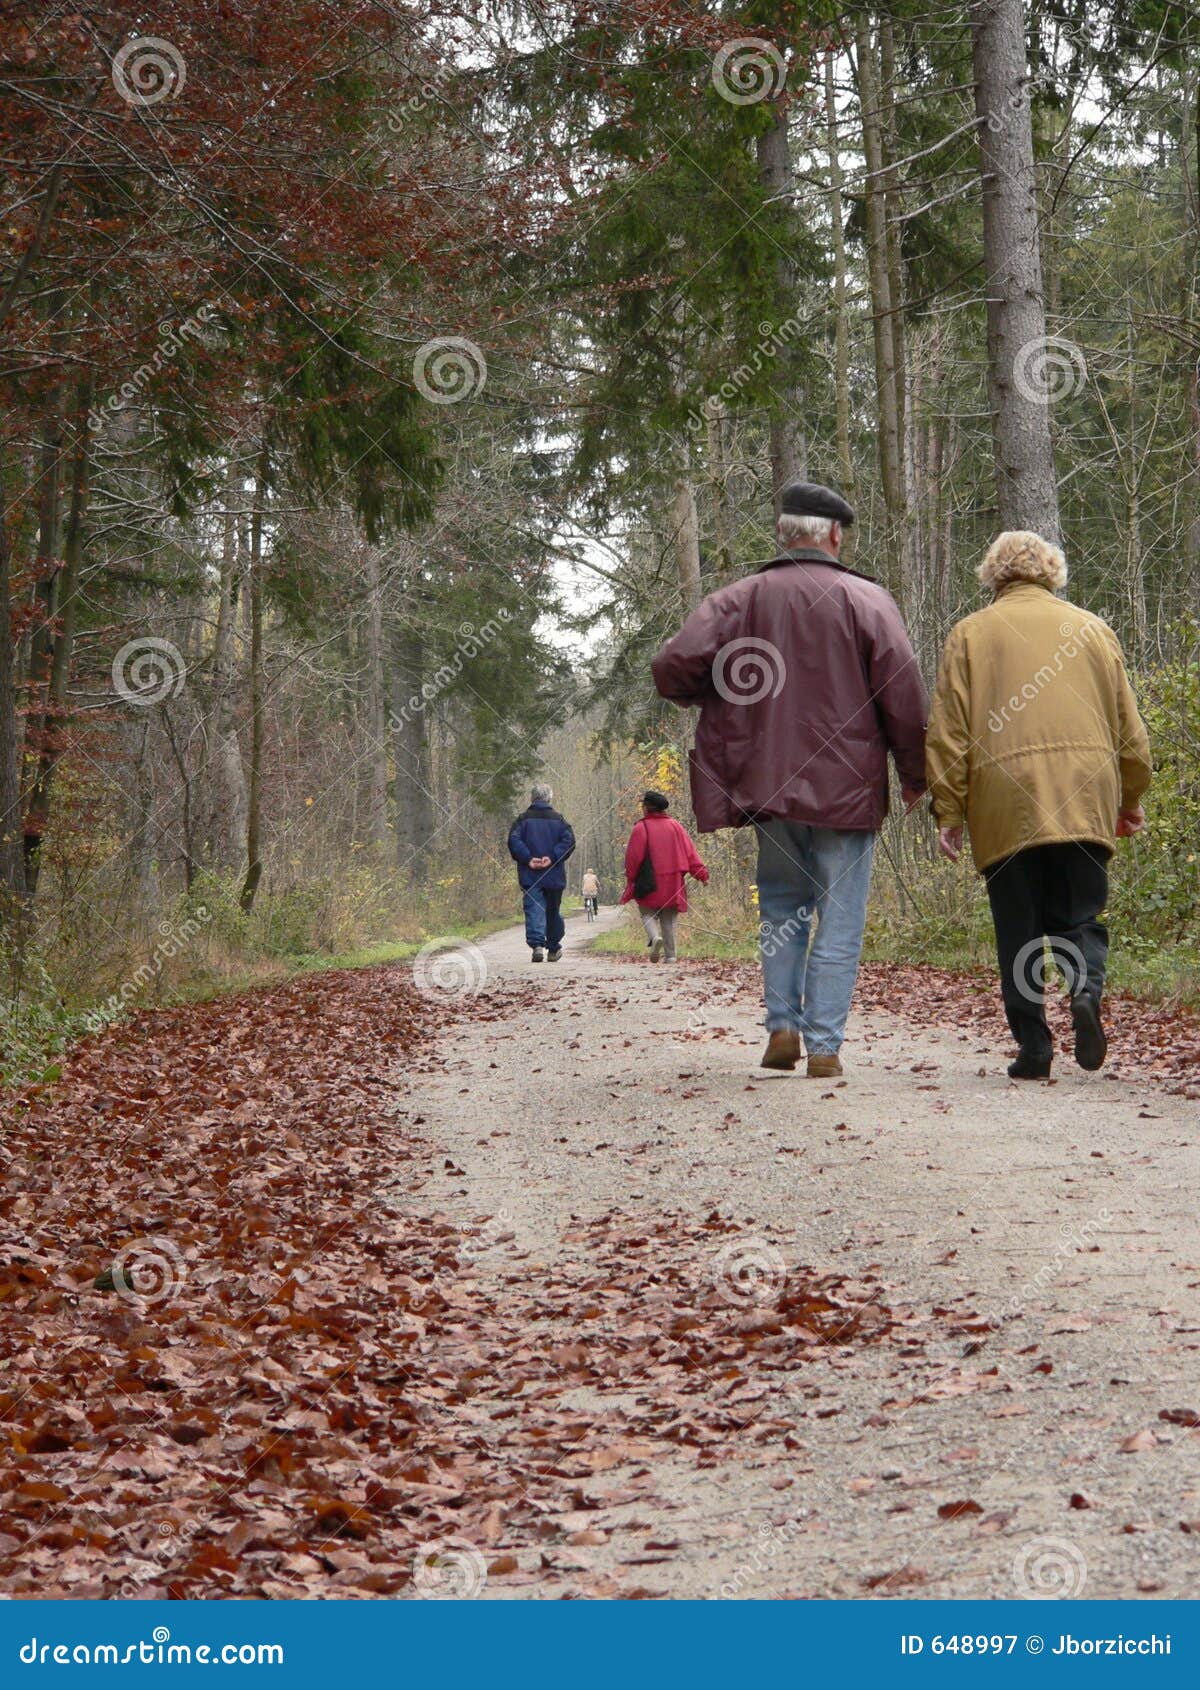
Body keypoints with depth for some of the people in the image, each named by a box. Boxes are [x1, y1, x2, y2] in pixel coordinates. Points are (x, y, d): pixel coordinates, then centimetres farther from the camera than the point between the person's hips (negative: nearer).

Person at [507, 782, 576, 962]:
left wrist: (527, 859, -12)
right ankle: (553, 949, 22)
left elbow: (514, 840, -10)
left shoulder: (523, 819, 2)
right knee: (553, 911, 14)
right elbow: (568, 840, -7)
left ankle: (537, 944, -25)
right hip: (554, 876, 1)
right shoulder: (558, 819, 5)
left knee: (533, 910, -6)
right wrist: (552, 857, -11)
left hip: (530, 875, -1)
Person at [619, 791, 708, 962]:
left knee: (647, 913, 9)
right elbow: (689, 852, 4)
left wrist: (630, 879, 5)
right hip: (673, 883, 4)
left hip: (650, 883, -4)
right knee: (669, 919, 10)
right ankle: (670, 955, 5)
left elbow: (633, 857, -6)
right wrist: (700, 872, 5)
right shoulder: (675, 826, 6)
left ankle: (654, 937, -20)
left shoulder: (641, 828, -7)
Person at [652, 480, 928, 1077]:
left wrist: (715, 696, 14)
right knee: (839, 919, 5)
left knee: (781, 904, 21)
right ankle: (824, 1045, 1)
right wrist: (915, 774, 8)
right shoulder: (867, 601, -3)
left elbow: (672, 668, -8)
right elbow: (904, 698, -5)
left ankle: (783, 1025, 11)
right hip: (847, 787, -2)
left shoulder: (739, 599, 1)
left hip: (768, 783, 2)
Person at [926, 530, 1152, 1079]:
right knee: (1080, 914, 9)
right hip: (1085, 801, 2)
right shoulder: (1092, 629, 15)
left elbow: (949, 733, 3)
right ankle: (1086, 991, -19)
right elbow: (1129, 729, 17)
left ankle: (1033, 1045, 1)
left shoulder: (970, 634, 8)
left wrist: (948, 812, 6)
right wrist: (1130, 798, 27)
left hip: (1005, 804, -1)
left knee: (1018, 930, 4)